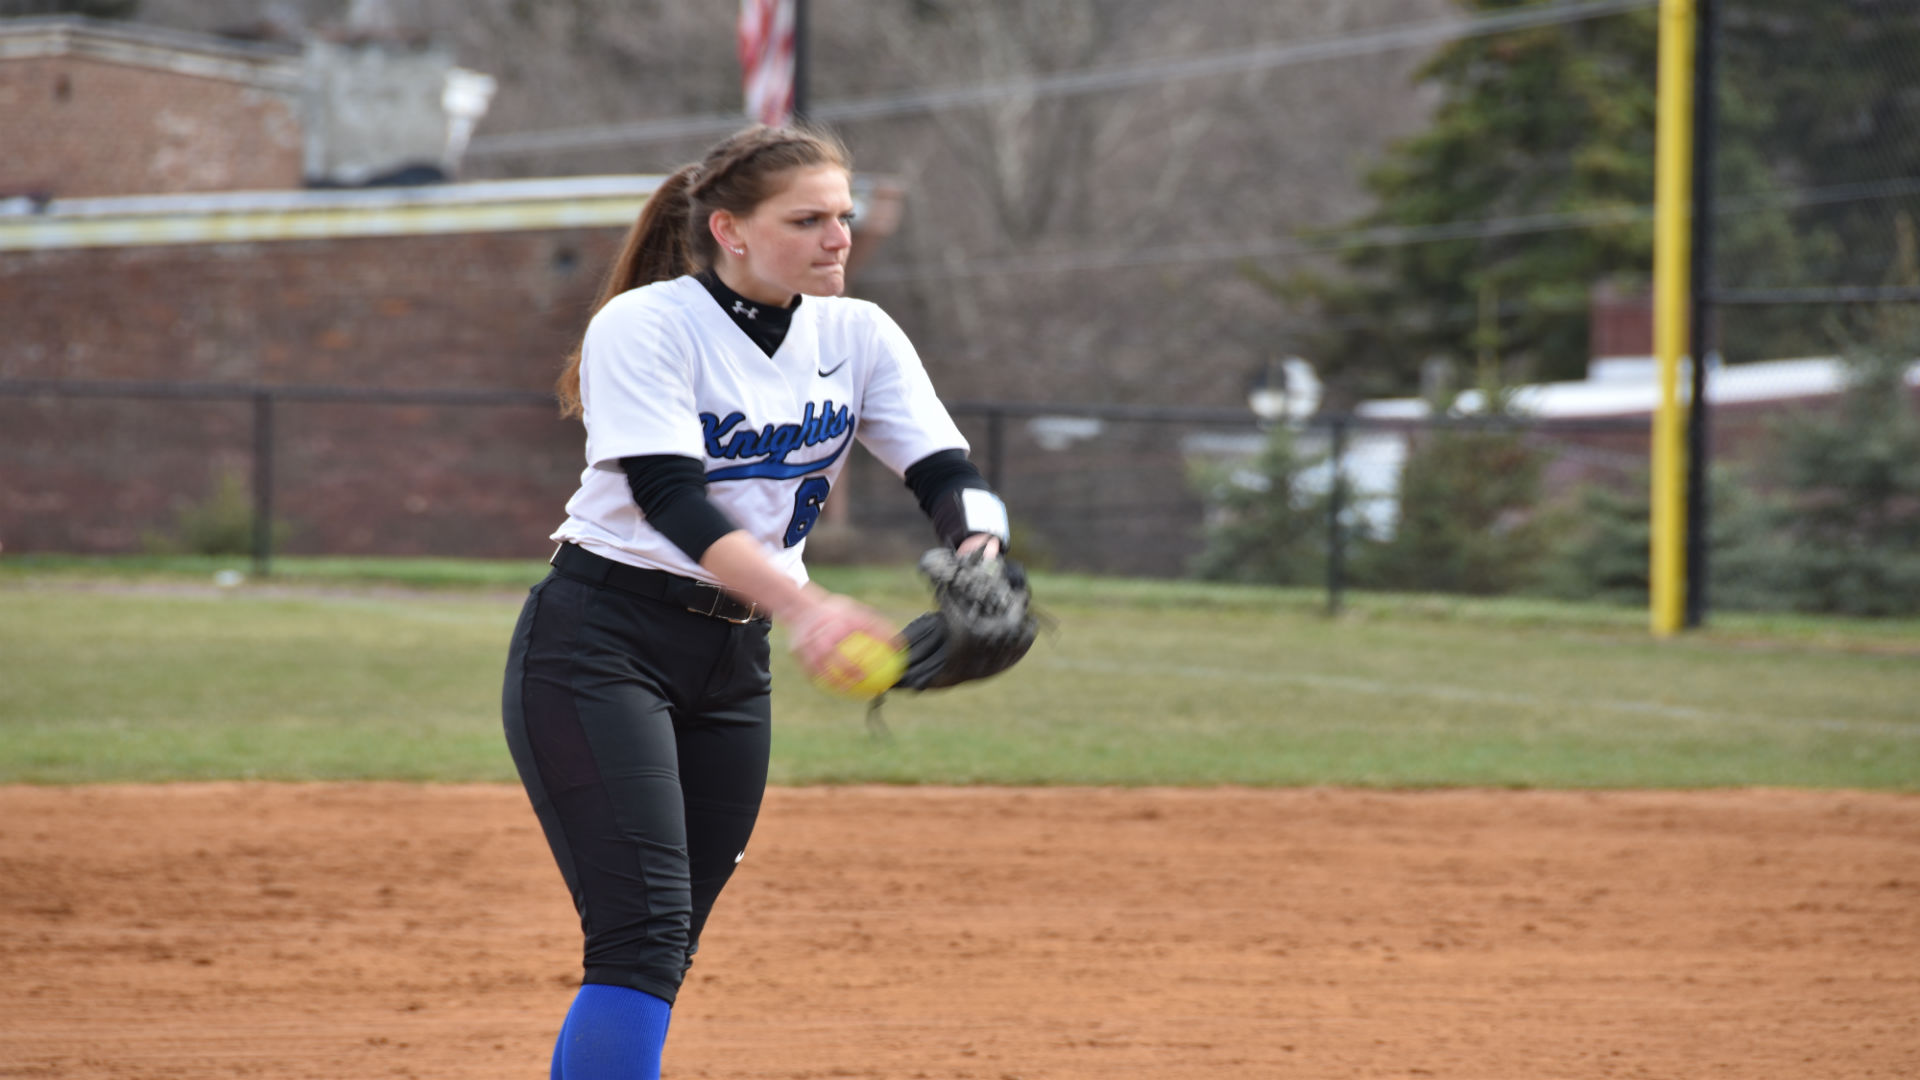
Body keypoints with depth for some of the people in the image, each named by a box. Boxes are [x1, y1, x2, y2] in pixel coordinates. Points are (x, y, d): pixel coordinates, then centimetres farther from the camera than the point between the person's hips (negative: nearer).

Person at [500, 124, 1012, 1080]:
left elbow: (946, 473, -5)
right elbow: (669, 497, -26)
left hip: (732, 660, 6)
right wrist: (799, 605, -42)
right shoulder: (646, 326, -13)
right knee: (642, 932, -19)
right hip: (598, 643, -6)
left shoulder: (857, 336, 5)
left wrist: (977, 567, -29)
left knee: (661, 952, 5)